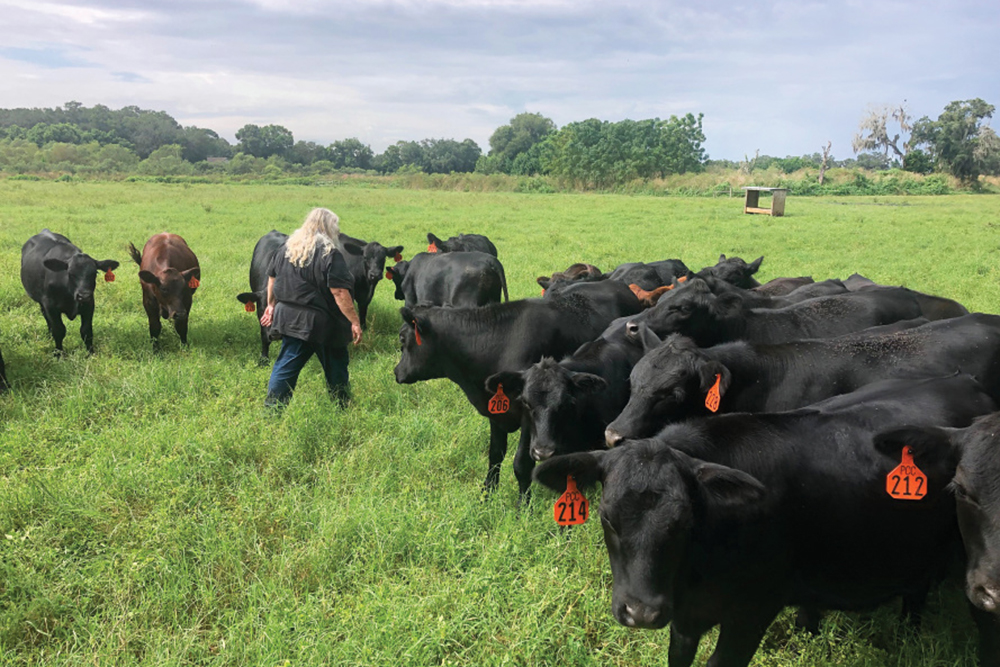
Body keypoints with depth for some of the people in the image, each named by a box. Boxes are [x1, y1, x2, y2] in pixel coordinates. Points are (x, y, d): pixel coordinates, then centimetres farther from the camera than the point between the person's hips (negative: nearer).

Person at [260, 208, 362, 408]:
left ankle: (271, 407, 7)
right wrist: (354, 322, -17)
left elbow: (272, 277, 15)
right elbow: (340, 293, -19)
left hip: (289, 318, 6)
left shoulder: (287, 247, 7)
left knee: (286, 365, 9)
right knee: (336, 366, 11)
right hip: (323, 323, -5)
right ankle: (343, 408, 24)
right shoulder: (330, 254, -14)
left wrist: (271, 305, 26)